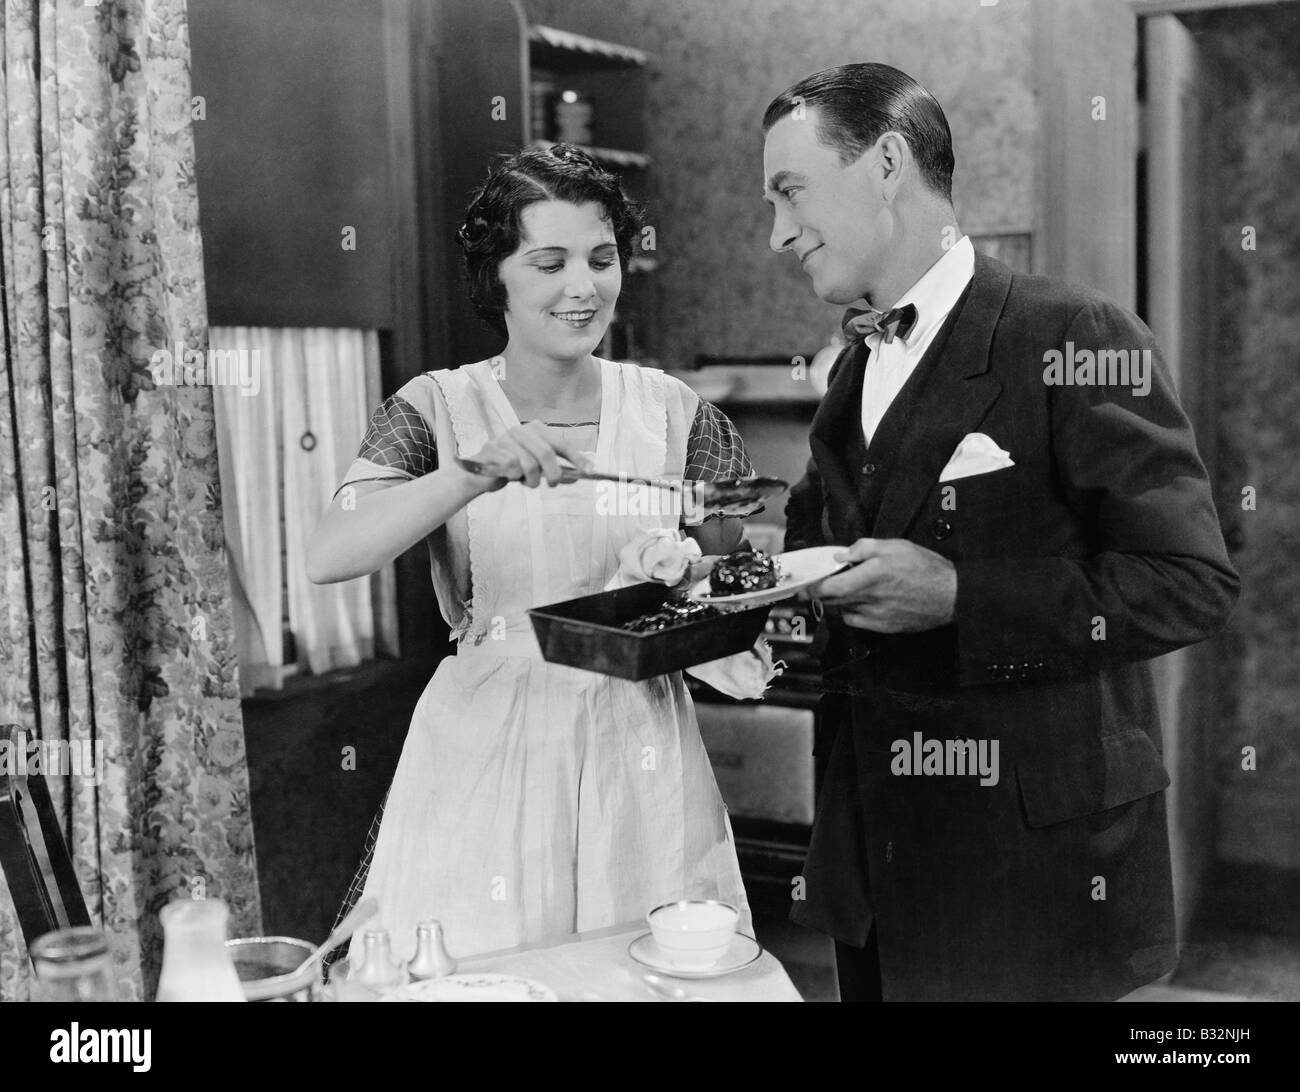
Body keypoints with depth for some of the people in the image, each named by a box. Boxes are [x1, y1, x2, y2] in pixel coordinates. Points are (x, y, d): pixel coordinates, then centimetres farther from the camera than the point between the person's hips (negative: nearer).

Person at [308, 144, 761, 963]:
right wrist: (471, 476, -31)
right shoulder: (438, 410, -4)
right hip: (486, 753, -1)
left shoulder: (671, 409, 1)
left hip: (639, 749, 2)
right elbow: (327, 557, -18)